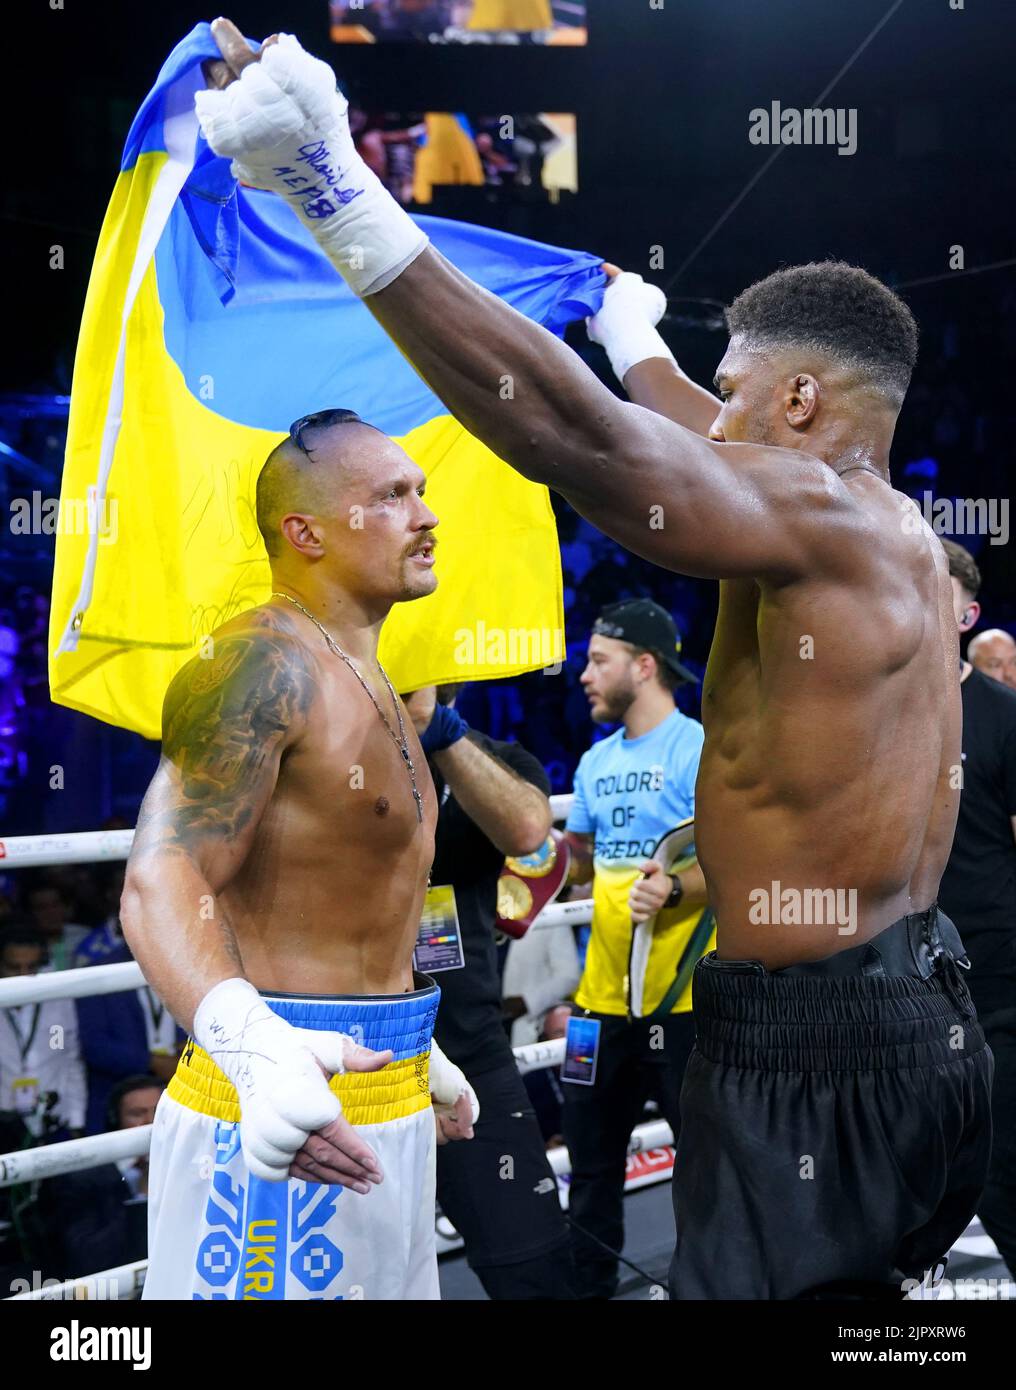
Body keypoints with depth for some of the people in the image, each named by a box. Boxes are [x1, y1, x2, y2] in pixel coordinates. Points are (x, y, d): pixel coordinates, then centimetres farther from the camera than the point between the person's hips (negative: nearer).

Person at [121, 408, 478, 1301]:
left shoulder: (373, 690, 15)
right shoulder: (260, 664, -16)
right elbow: (162, 884, -27)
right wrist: (252, 1050, -43)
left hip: (386, 1108, 9)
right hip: (290, 1105, -9)